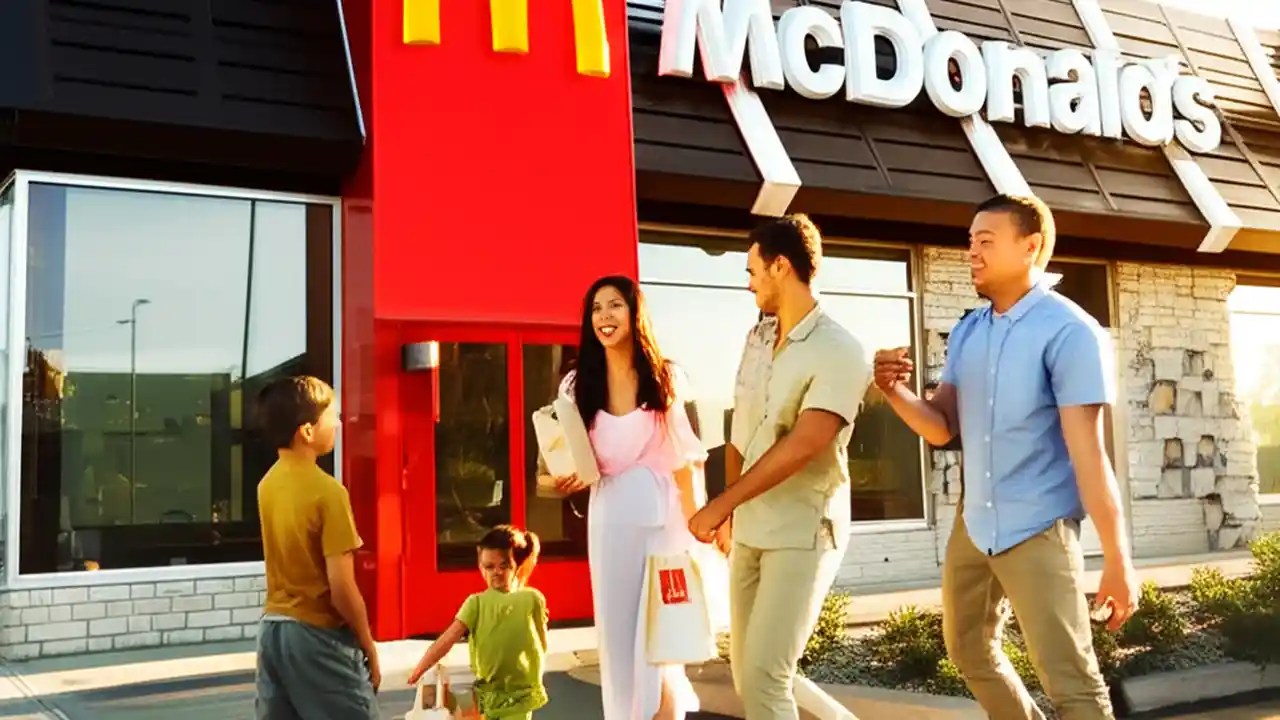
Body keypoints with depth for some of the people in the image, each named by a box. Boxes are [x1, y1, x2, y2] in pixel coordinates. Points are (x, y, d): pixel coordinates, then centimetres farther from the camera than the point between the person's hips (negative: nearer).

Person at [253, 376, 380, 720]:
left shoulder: (268, 484, 6)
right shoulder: (327, 491, -17)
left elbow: (288, 561, 10)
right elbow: (342, 587, -18)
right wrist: (368, 646, -8)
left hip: (272, 628, 7)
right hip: (318, 635, -7)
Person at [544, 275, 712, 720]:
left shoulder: (664, 378, 0)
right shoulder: (578, 384, 4)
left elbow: (680, 457, 0)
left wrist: (693, 524, -4)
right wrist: (568, 479, -12)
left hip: (660, 512, -2)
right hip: (609, 516, 2)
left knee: (658, 625, -3)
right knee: (615, 628, 6)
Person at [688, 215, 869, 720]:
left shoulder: (840, 353, -15)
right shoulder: (756, 338, 8)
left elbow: (801, 446, -23)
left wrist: (719, 506, -21)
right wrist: (732, 510, 5)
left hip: (802, 534, -8)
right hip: (749, 530, 8)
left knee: (763, 677, -14)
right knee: (745, 672, 14)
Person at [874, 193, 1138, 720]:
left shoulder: (1070, 332, -15)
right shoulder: (966, 332, 6)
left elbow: (1088, 452, -19)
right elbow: (943, 428, 5)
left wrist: (1118, 562, -18)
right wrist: (896, 390, -15)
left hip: (1038, 529, -8)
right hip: (973, 524, 8)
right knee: (969, 650, 22)